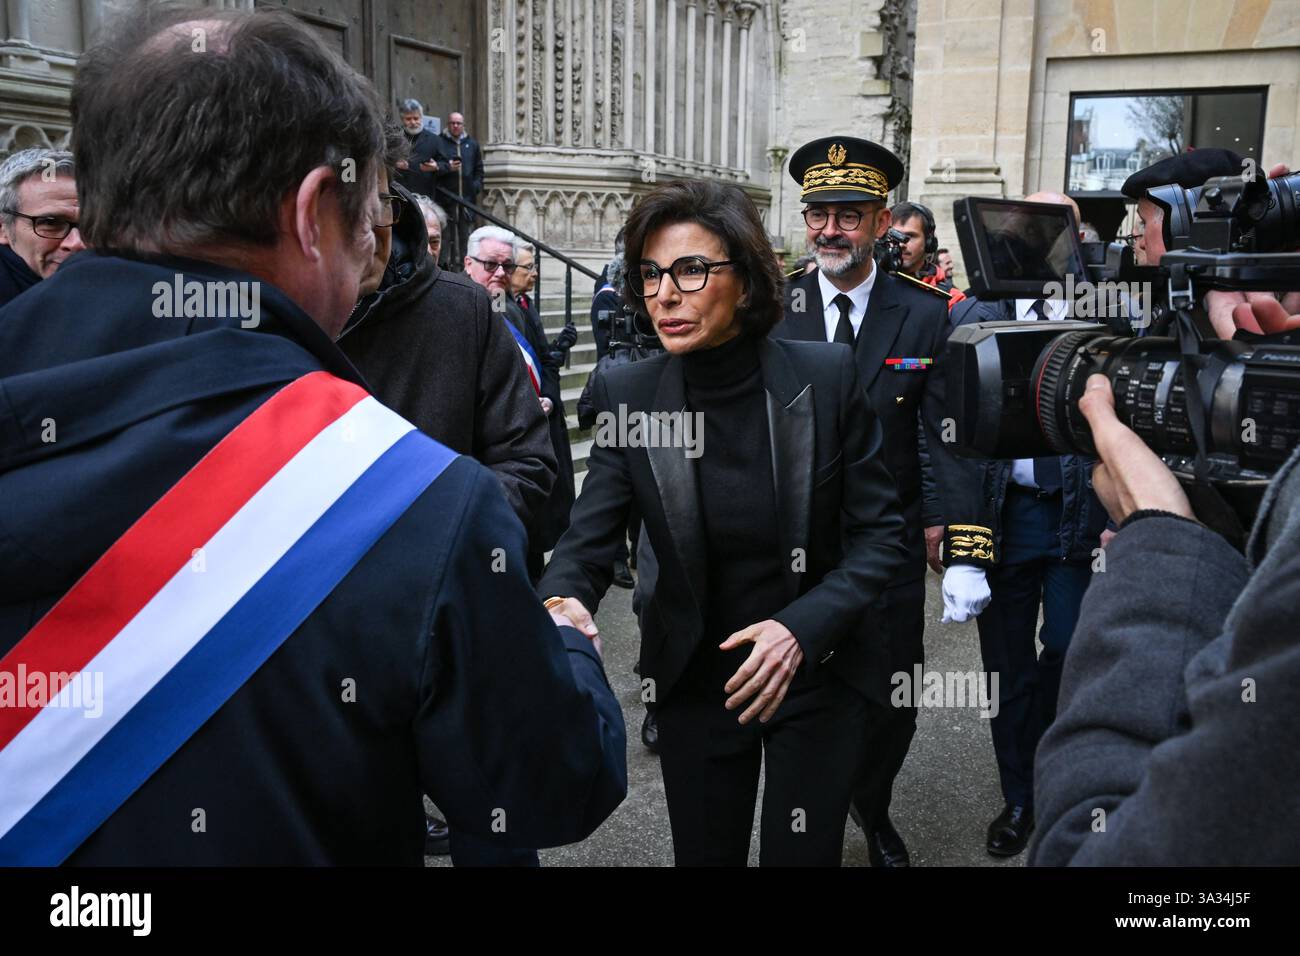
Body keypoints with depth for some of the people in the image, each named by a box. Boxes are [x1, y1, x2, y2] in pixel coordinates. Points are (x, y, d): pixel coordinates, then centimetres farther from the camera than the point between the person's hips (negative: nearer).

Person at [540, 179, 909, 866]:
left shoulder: (827, 376, -14)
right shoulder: (627, 394, -10)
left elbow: (880, 534, -10)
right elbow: (587, 539, -12)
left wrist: (803, 628, -25)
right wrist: (564, 602, -35)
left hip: (817, 674, -1)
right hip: (694, 679, 2)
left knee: (803, 854, 9)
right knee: (703, 854, 16)